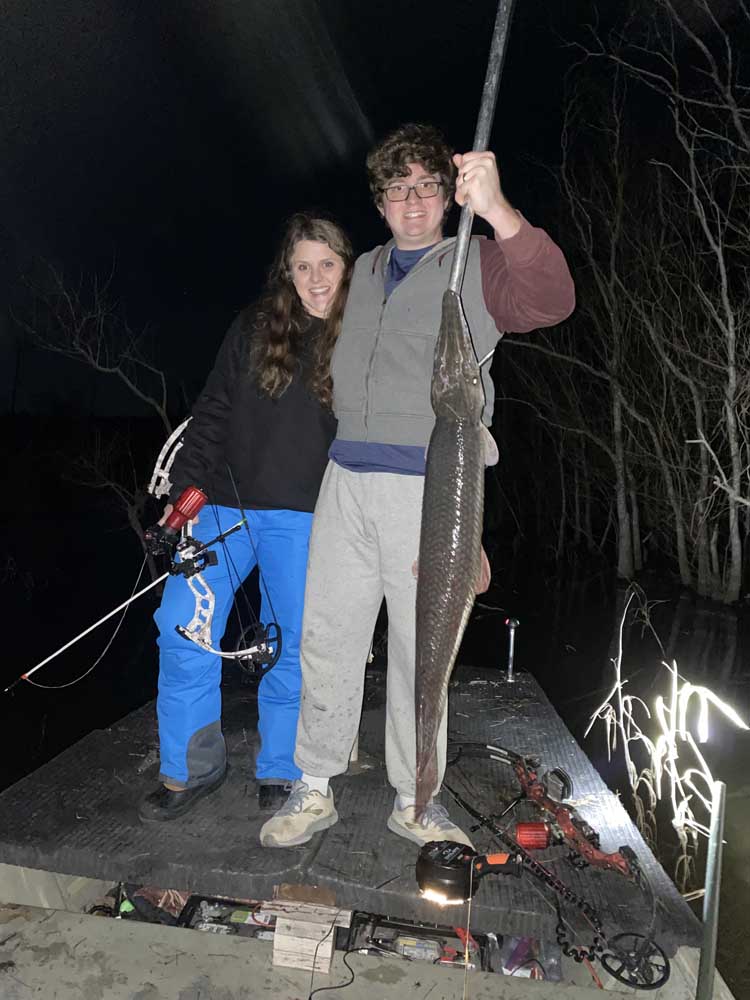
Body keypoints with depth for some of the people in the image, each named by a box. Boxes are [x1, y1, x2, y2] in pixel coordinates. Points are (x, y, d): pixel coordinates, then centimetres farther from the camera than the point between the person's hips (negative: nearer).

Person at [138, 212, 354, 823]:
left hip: (302, 517, -2)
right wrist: (187, 486, 2)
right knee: (182, 627, -4)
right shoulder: (254, 328, 9)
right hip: (225, 503, 2)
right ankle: (192, 767, 15)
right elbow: (213, 411, 10)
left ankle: (280, 773, 22)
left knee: (291, 642, 1)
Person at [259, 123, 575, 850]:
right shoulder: (364, 270, 20)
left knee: (420, 651, 5)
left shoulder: (479, 265, 5)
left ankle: (414, 802, 23)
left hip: (431, 489, -4)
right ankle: (313, 791, 22)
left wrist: (497, 211, -30)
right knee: (327, 639, 6)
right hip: (346, 480, 4)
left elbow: (550, 301, -16)